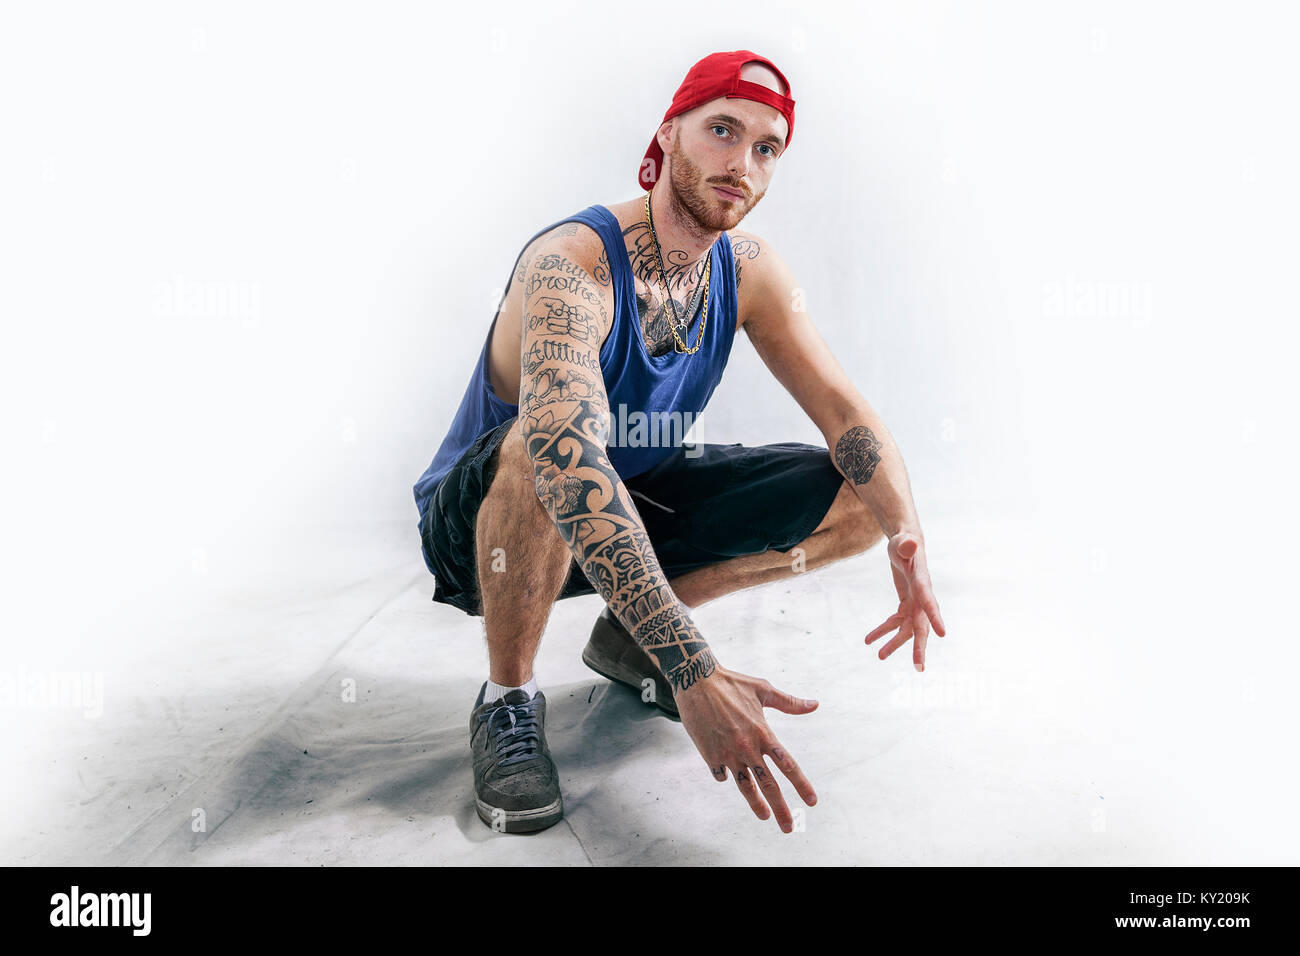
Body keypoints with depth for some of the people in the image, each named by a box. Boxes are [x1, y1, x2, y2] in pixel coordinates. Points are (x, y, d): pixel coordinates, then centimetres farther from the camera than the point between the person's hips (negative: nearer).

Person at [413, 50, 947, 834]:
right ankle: (508, 699, -16)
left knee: (861, 500, -9)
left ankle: (628, 633, 4)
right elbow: (567, 454, -45)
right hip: (478, 526, -5)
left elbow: (845, 409, -9)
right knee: (549, 439, -41)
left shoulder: (750, 270, -8)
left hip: (631, 509, 6)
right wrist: (692, 671, -53)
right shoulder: (570, 265, -30)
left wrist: (909, 543, -30)